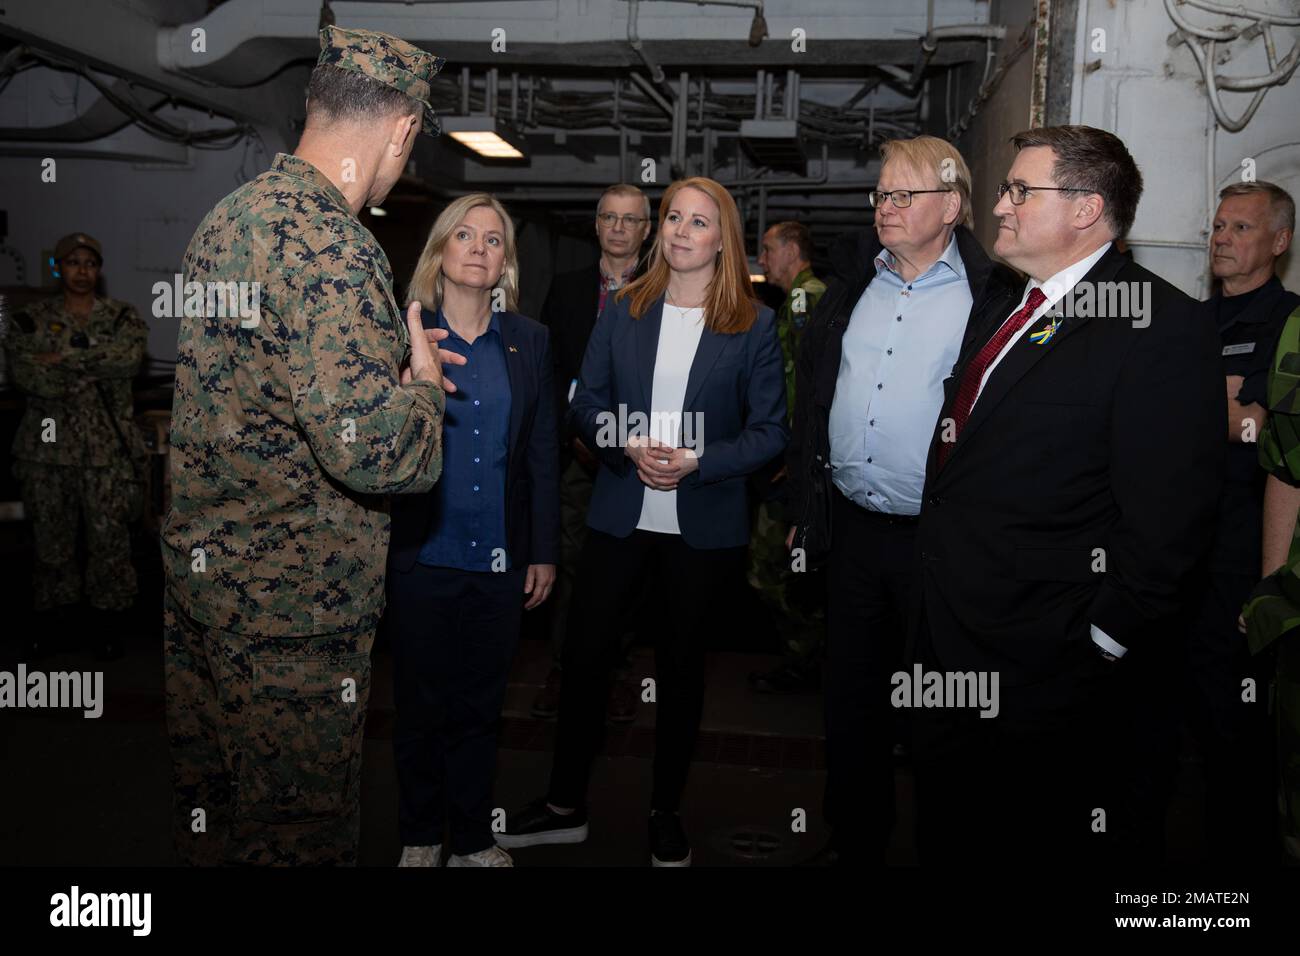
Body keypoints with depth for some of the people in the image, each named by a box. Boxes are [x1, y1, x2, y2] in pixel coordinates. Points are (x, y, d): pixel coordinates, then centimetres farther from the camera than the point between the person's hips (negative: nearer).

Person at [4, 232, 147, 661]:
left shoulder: (121, 316, 4)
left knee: (109, 534, 3)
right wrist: (95, 368, -14)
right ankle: (51, 614, 25)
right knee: (51, 534, 10)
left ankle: (110, 617, 17)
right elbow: (26, 374, -11)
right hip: (48, 444, 1)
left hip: (106, 446, -1)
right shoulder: (32, 319, 5)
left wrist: (66, 358, -18)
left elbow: (130, 357, -16)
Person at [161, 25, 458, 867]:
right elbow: (371, 448, -28)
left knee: (207, 807, 23)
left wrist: (388, 359, 15)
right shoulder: (334, 250, -22)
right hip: (290, 608, -9)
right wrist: (423, 384, -8)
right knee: (299, 828, 8)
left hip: (194, 573, 9)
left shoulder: (225, 217, 8)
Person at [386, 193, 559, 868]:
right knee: (420, 704, 11)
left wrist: (544, 550, 5)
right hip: (423, 554, -1)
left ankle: (472, 838, 29)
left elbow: (542, 452, 7)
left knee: (480, 706, 12)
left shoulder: (529, 341, 6)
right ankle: (420, 836, 31)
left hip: (500, 559, 2)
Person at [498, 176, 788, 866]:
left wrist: (698, 462, -18)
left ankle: (666, 814, 29)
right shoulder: (622, 312, 4)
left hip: (703, 523, -2)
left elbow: (770, 431, -5)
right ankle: (565, 804, 24)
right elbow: (585, 405, 4)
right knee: (585, 652, 5)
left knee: (680, 663, 12)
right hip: (620, 516, 2)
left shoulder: (753, 325, -3)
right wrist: (630, 447, -14)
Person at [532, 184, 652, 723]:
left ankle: (618, 673, 17)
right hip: (576, 453, 2)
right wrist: (575, 431, -3)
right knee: (569, 562, 4)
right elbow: (549, 370, 9)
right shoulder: (565, 289, 11)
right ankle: (562, 668, 15)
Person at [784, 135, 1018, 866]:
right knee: (852, 701, 17)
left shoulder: (993, 296, -7)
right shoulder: (852, 287, 9)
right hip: (853, 525, 6)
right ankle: (855, 844, 34)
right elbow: (811, 397, 12)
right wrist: (807, 505, 8)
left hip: (939, 536, -5)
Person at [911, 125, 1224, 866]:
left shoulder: (1163, 327, -15)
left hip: (1048, 671, -8)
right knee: (948, 840, 22)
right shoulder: (1009, 308, 12)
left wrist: (1101, 643, -17)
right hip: (953, 657, 8)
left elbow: (1170, 519, -19)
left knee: (1047, 848, 12)